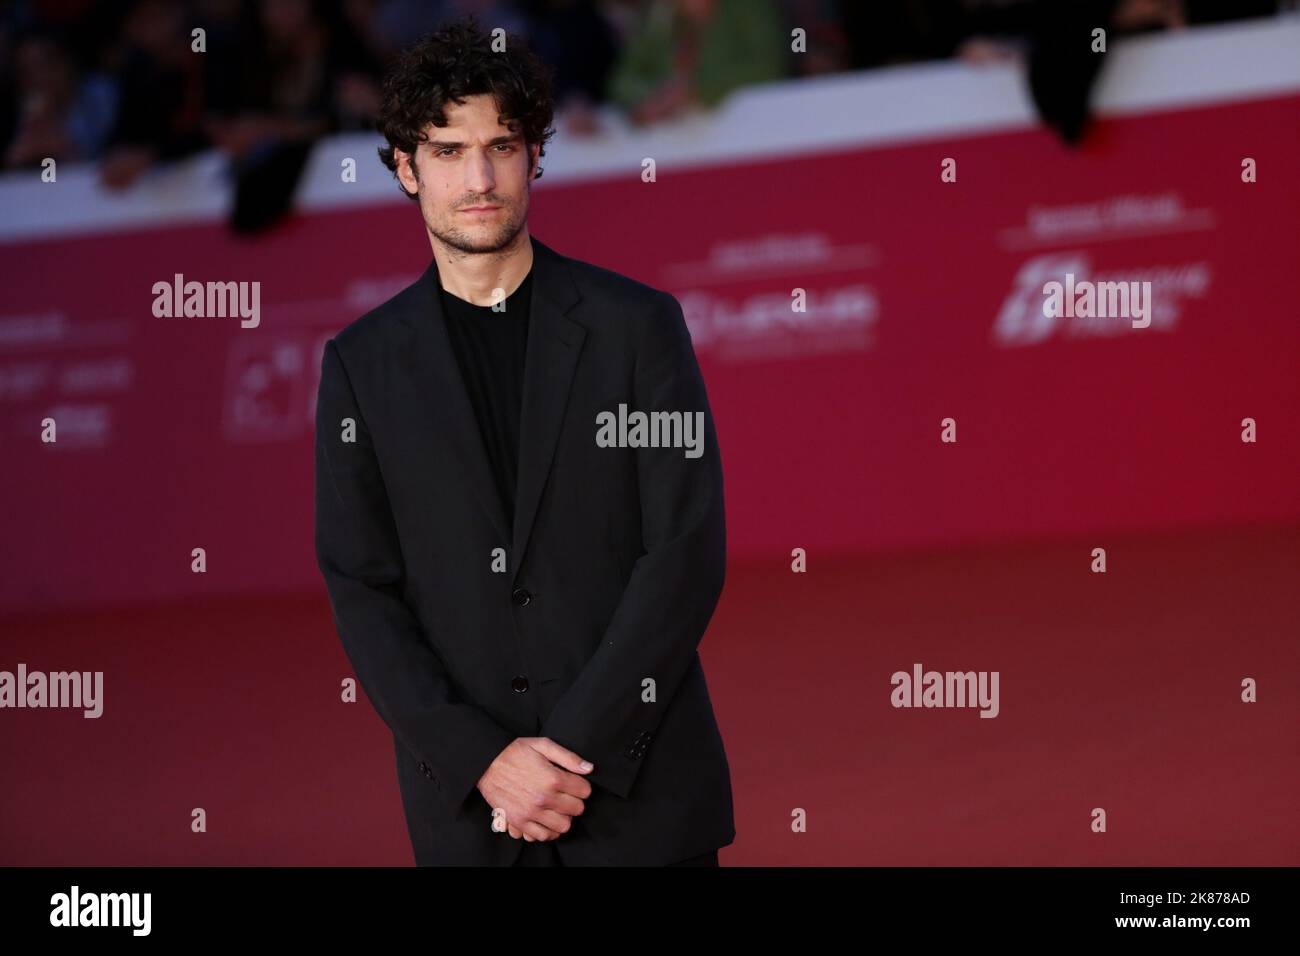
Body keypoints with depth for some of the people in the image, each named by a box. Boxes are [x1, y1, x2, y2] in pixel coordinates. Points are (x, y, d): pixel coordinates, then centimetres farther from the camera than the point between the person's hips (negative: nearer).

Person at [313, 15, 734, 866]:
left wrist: (575, 750, -13)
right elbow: (361, 593, 1)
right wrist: (484, 761, -12)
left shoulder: (638, 326, 1)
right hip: (467, 805, 1)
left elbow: (688, 552, -6)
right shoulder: (363, 364, 6)